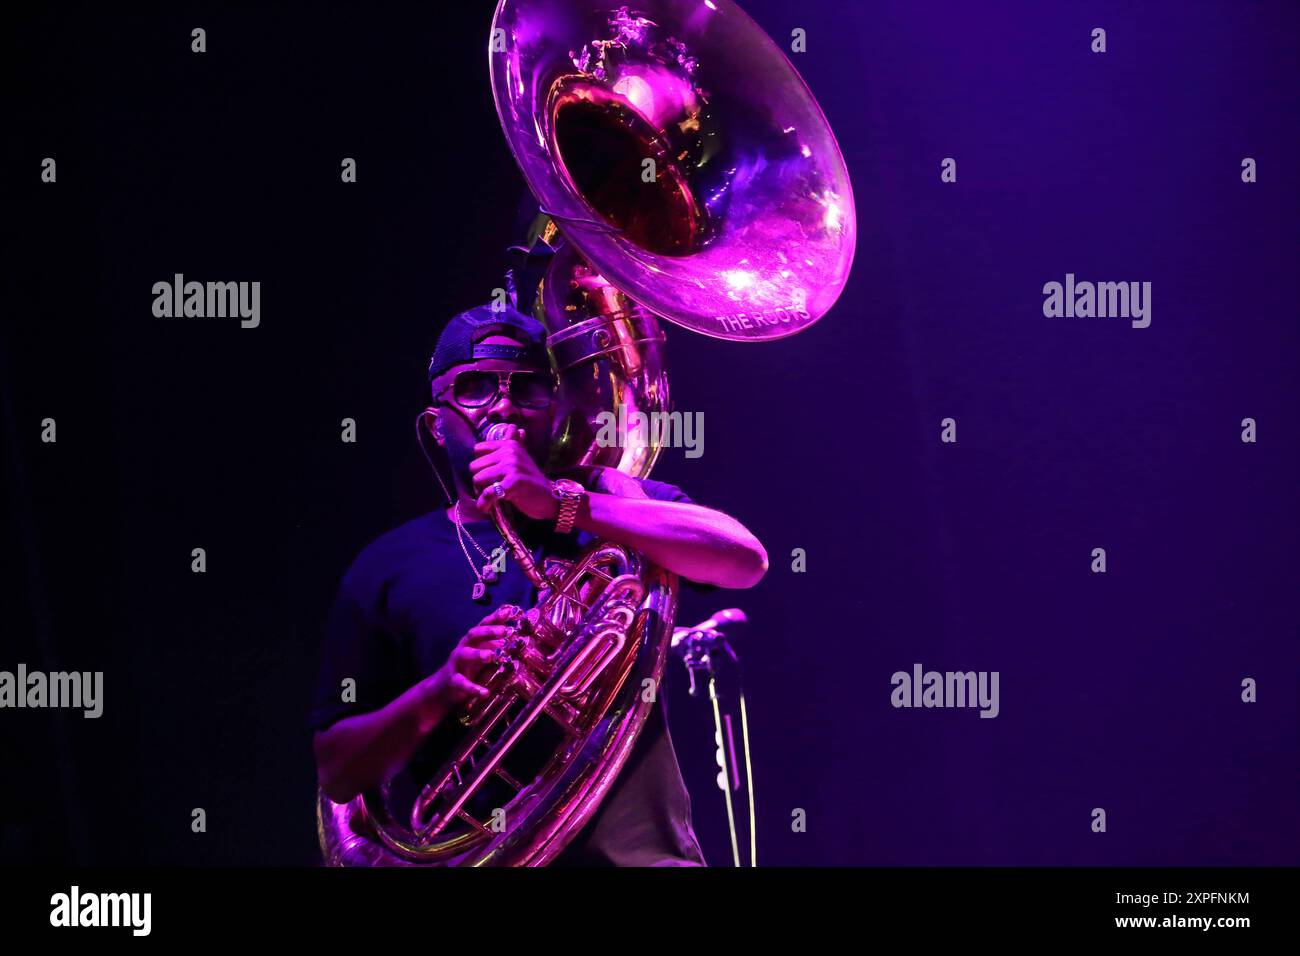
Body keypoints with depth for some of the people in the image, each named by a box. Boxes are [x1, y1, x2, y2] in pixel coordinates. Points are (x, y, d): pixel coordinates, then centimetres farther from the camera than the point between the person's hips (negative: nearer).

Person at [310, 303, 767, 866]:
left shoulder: (616, 503, 12)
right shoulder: (388, 568, 12)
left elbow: (746, 560, -8)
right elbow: (336, 775, 9)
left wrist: (563, 504, -11)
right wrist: (440, 690, -9)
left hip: (635, 848, -1)